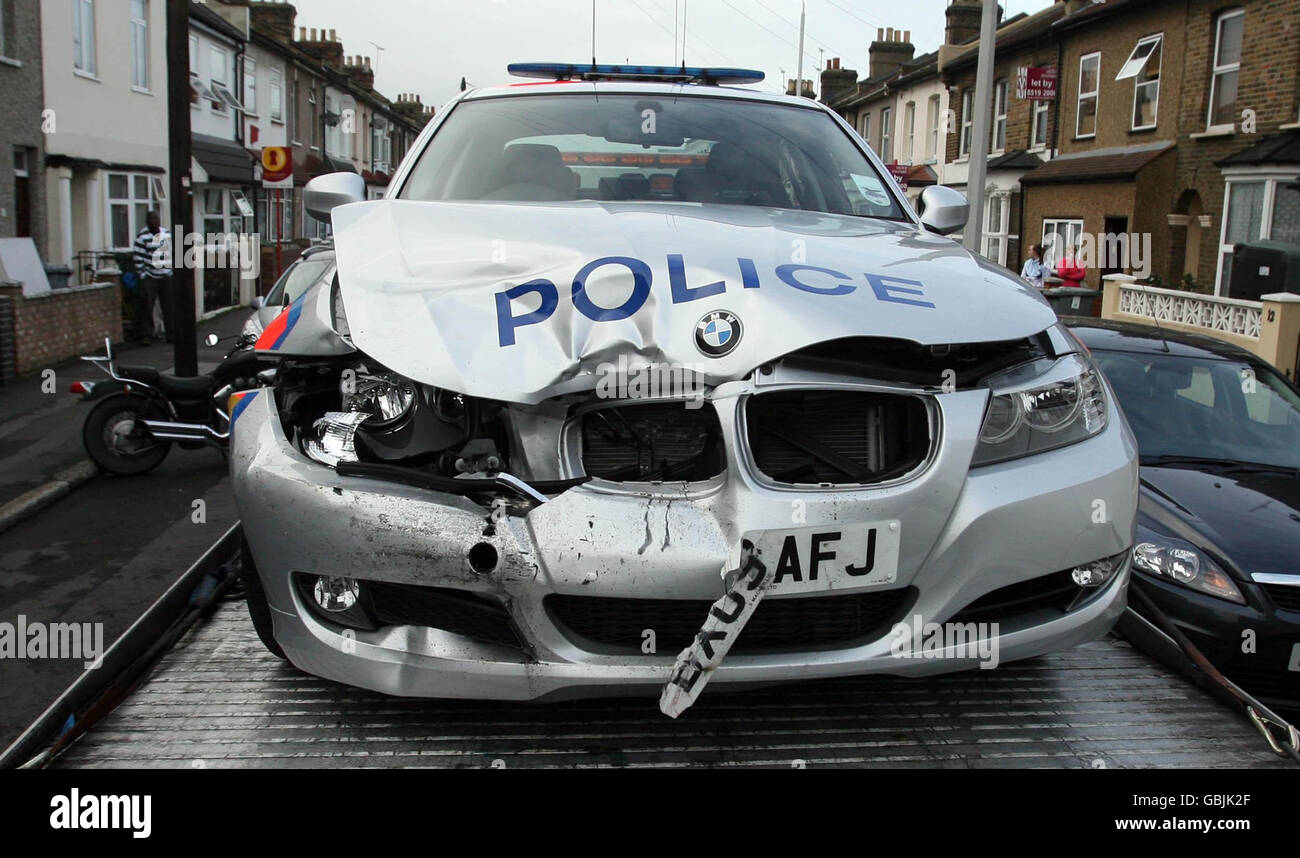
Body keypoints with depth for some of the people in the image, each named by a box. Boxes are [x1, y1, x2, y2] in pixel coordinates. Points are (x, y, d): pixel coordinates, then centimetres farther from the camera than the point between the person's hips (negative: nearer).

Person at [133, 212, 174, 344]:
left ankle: (171, 334, 14)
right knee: (147, 308, -2)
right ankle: (148, 334, 7)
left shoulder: (167, 234, 9)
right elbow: (139, 258, -8)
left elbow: (173, 253, 16)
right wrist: (142, 276, -10)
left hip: (166, 277, 4)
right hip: (149, 278, -4)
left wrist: (172, 271, 10)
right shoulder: (143, 237, -7)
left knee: (169, 307, 6)